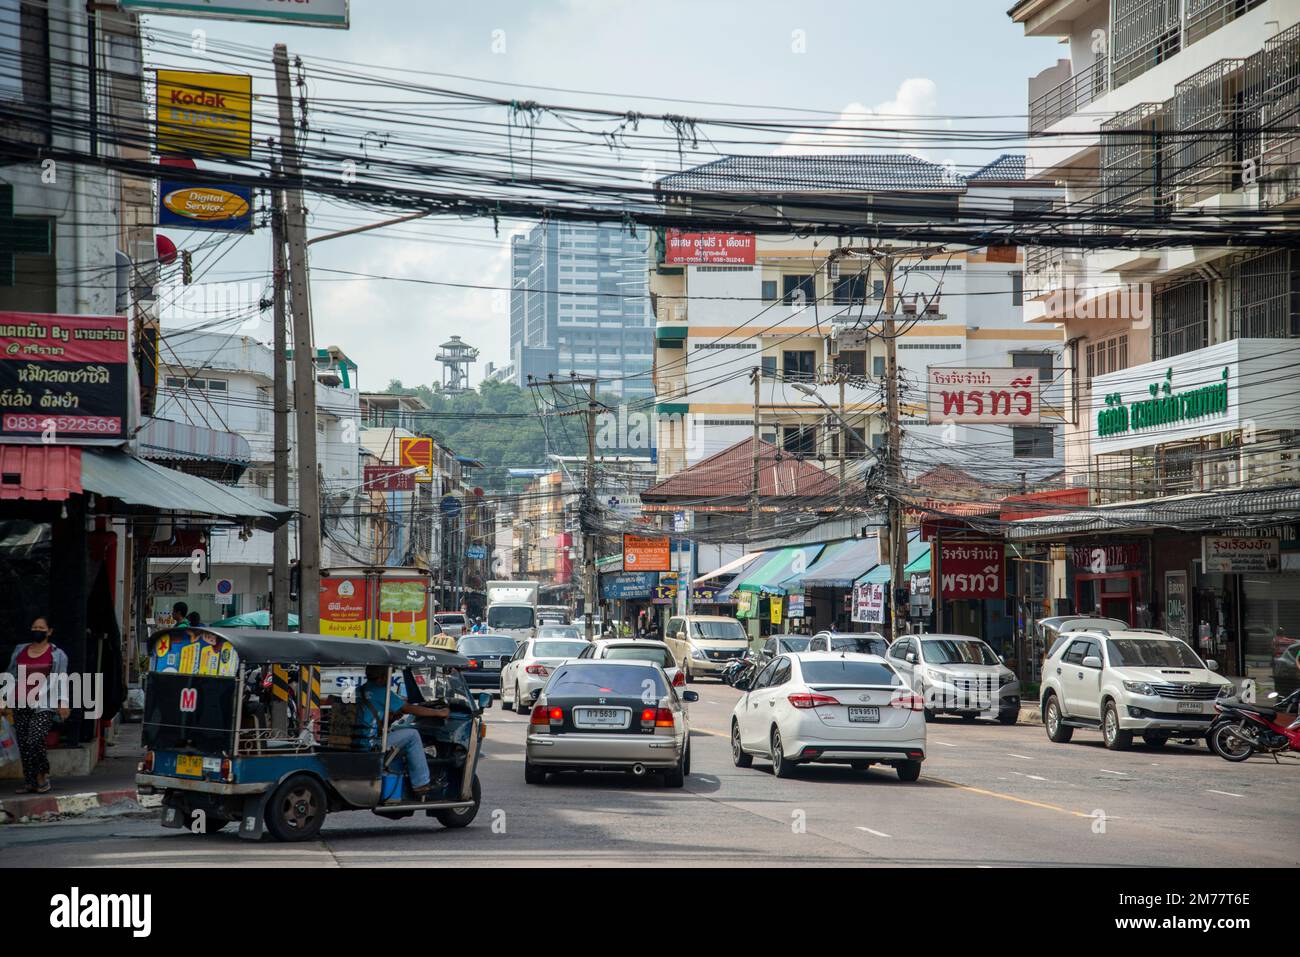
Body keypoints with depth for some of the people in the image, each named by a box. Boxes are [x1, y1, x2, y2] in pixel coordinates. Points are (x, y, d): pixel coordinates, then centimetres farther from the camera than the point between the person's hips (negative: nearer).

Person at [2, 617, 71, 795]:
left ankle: (43, 776, 0)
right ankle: (29, 782, 8)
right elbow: (11, 676, 20)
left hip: (44, 706, -5)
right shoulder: (20, 651, 17)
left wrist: (63, 703, -9)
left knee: (35, 740, -19)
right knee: (23, 745, 1)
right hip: (21, 706, 5)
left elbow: (61, 680, 0)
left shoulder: (57, 654, 5)